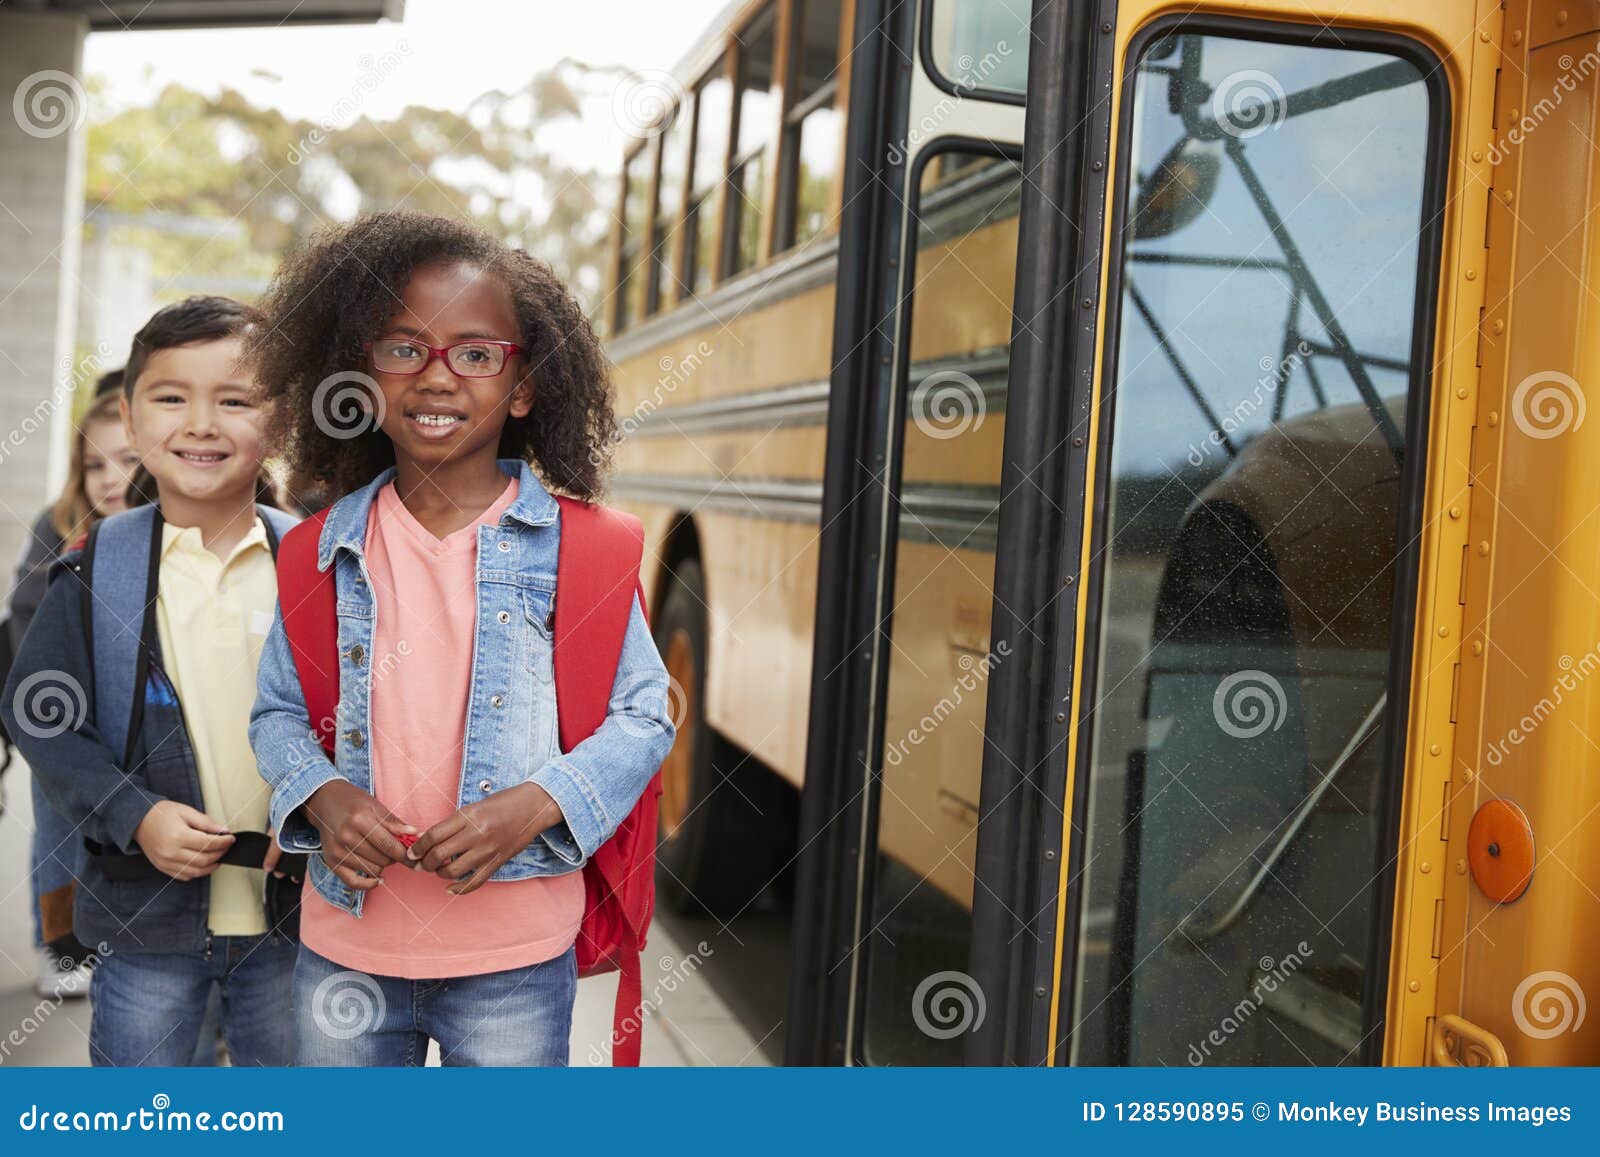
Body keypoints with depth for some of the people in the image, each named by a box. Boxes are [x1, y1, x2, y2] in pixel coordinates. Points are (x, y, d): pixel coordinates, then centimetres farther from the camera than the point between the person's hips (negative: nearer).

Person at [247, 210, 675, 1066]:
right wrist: (321, 797, -10)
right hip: (344, 946, 3)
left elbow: (644, 718, -3)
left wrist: (536, 805, -18)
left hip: (513, 960, -2)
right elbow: (278, 710, 10)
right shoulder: (325, 550, 2)